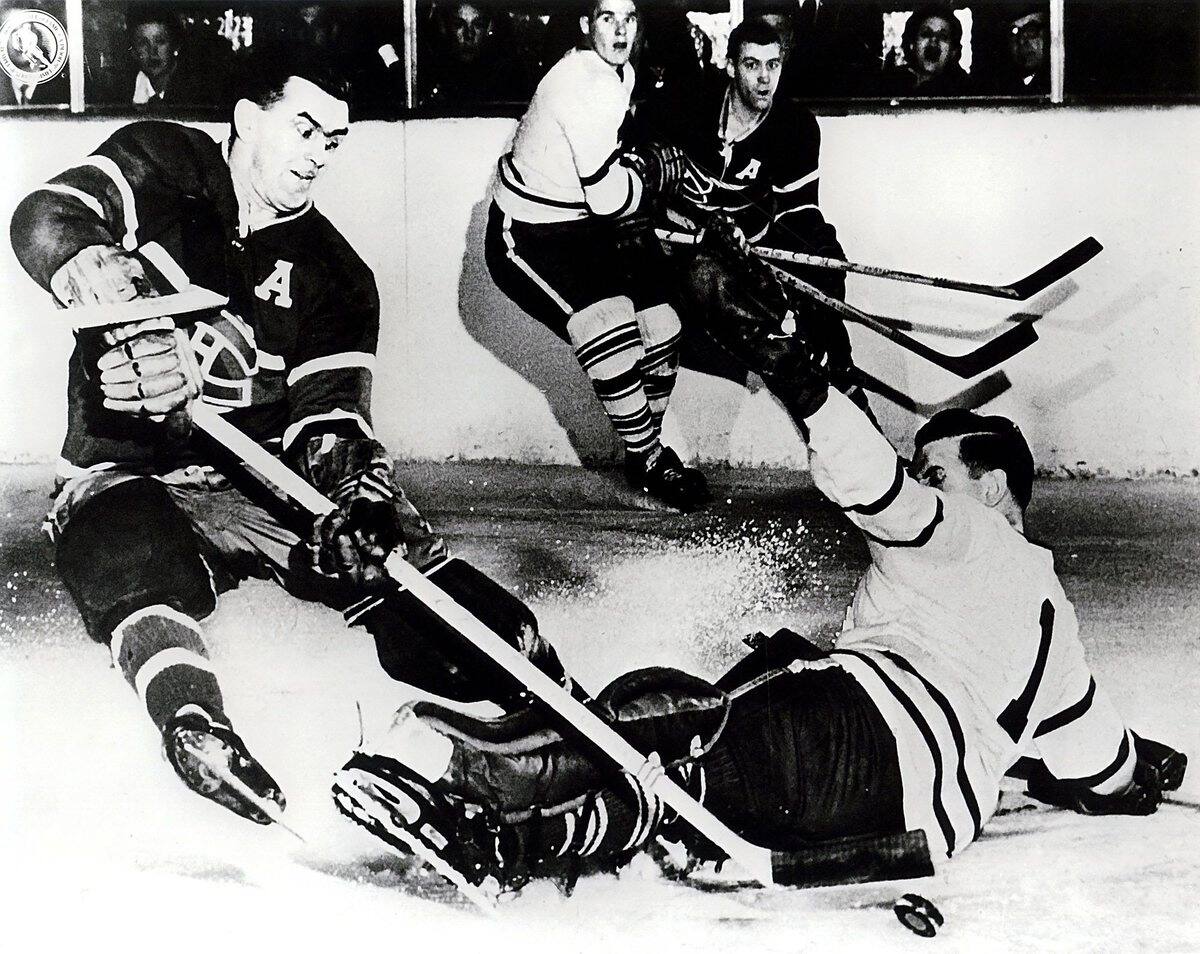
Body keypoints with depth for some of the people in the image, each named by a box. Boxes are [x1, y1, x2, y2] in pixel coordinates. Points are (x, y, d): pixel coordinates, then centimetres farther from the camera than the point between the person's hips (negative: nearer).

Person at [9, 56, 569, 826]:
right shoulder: (159, 165, -1)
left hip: (260, 484, 2)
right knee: (135, 556, -35)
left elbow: (332, 418, -5)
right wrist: (133, 318, -40)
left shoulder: (335, 277, 3)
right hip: (123, 471, -2)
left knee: (400, 554, -20)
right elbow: (50, 220, -19)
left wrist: (357, 496, -29)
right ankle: (195, 725, -55)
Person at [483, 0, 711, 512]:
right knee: (610, 333, -24)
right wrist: (664, 167, -11)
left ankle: (647, 453, 23)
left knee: (660, 329, 4)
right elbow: (609, 196, -27)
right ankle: (650, 460, -4)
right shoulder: (584, 85, -25)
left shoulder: (621, 74, 6)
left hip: (581, 228, 10)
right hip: (525, 239, -10)